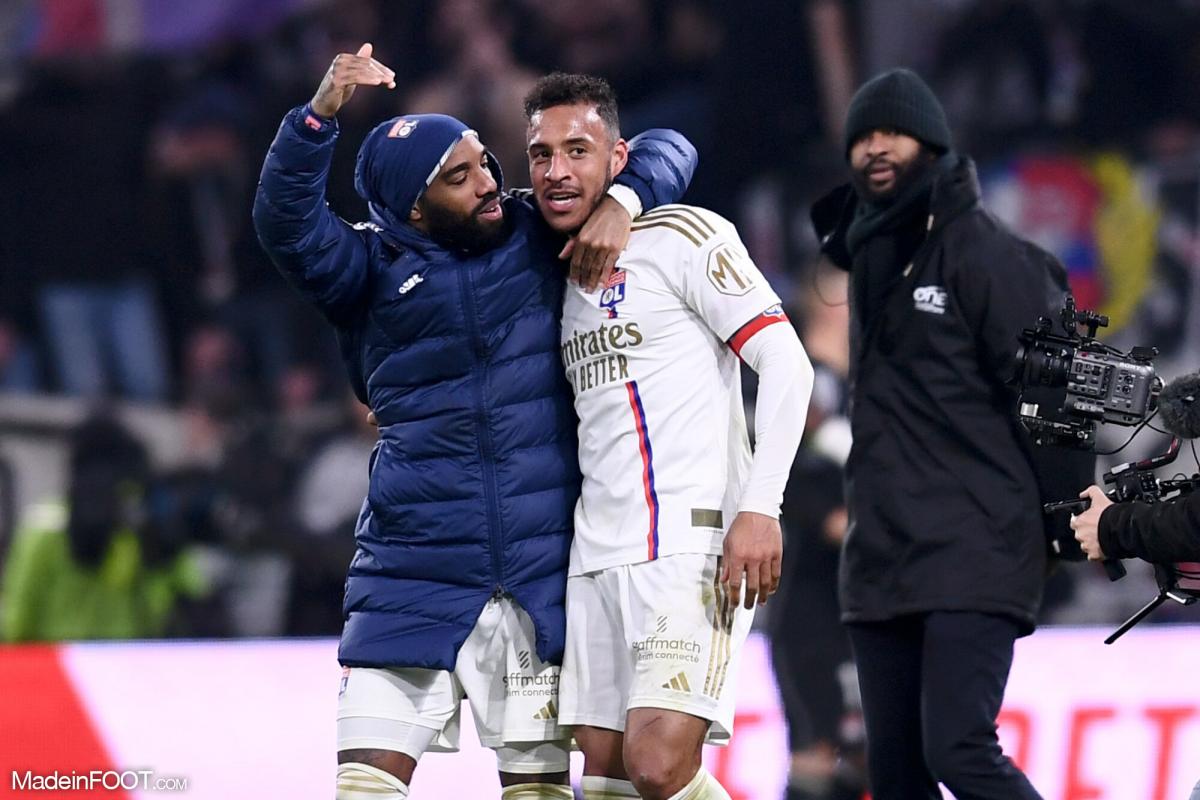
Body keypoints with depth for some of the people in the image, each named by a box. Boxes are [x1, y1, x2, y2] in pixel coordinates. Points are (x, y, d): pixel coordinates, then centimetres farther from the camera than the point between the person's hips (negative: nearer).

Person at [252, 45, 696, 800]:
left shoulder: (541, 237, 5)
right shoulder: (374, 270, 2)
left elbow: (667, 151, 7)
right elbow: (286, 221, -16)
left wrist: (619, 202, -14)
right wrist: (321, 114, -31)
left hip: (541, 583, 1)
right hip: (414, 578, -1)